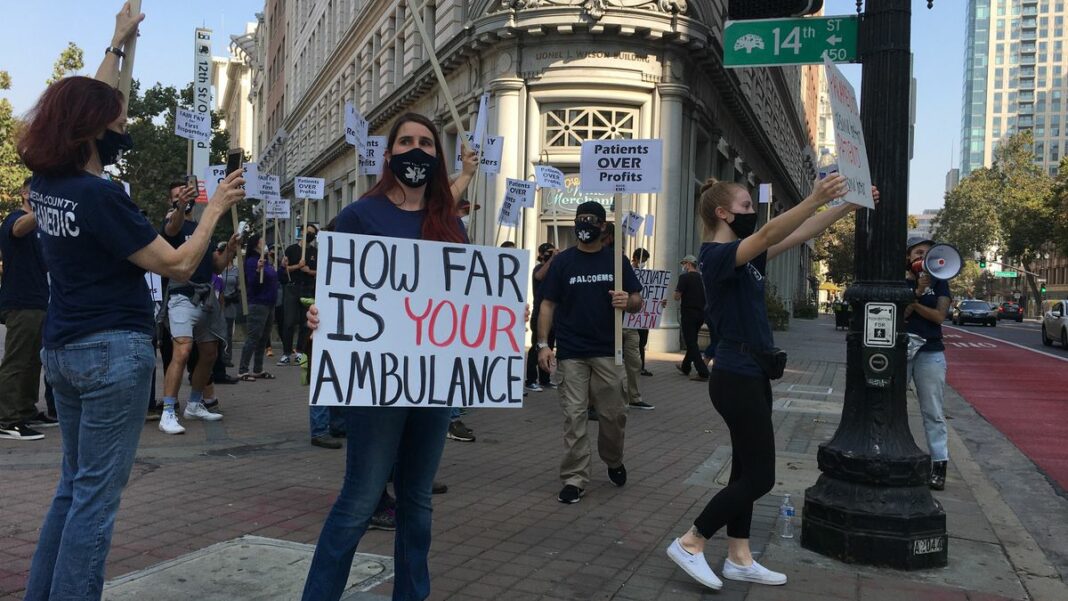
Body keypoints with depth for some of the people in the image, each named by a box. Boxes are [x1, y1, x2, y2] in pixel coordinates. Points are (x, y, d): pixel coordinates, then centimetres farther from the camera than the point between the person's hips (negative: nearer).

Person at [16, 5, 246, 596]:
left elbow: (89, 107, 20)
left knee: (74, 483, 18)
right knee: (97, 493, -1)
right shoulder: (100, 196, -18)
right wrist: (216, 206, -5)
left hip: (62, 348, 9)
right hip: (113, 352, -9)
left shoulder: (44, 183, 5)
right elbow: (179, 265, -16)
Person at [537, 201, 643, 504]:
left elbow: (637, 302, 8)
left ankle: (614, 461, 32)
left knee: (614, 414, 6)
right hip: (571, 353, 0)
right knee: (574, 417, -1)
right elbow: (548, 304, 4)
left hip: (608, 351, 1)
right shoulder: (562, 261, 4)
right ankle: (575, 478, 6)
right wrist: (543, 344, -7)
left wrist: (628, 301, -16)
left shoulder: (616, 259, 6)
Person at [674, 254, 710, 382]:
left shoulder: (684, 277, -11)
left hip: (688, 313, -7)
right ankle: (685, 367, 36)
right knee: (692, 341, 20)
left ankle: (703, 372, -13)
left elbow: (677, 297, -12)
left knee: (691, 343, -5)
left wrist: (676, 291, 6)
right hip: (701, 313, 7)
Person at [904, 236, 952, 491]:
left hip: (930, 354, 0)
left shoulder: (939, 282, 6)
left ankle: (939, 465, 3)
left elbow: (939, 316, -5)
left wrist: (912, 303, -12)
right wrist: (917, 292, -20)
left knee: (933, 412, 1)